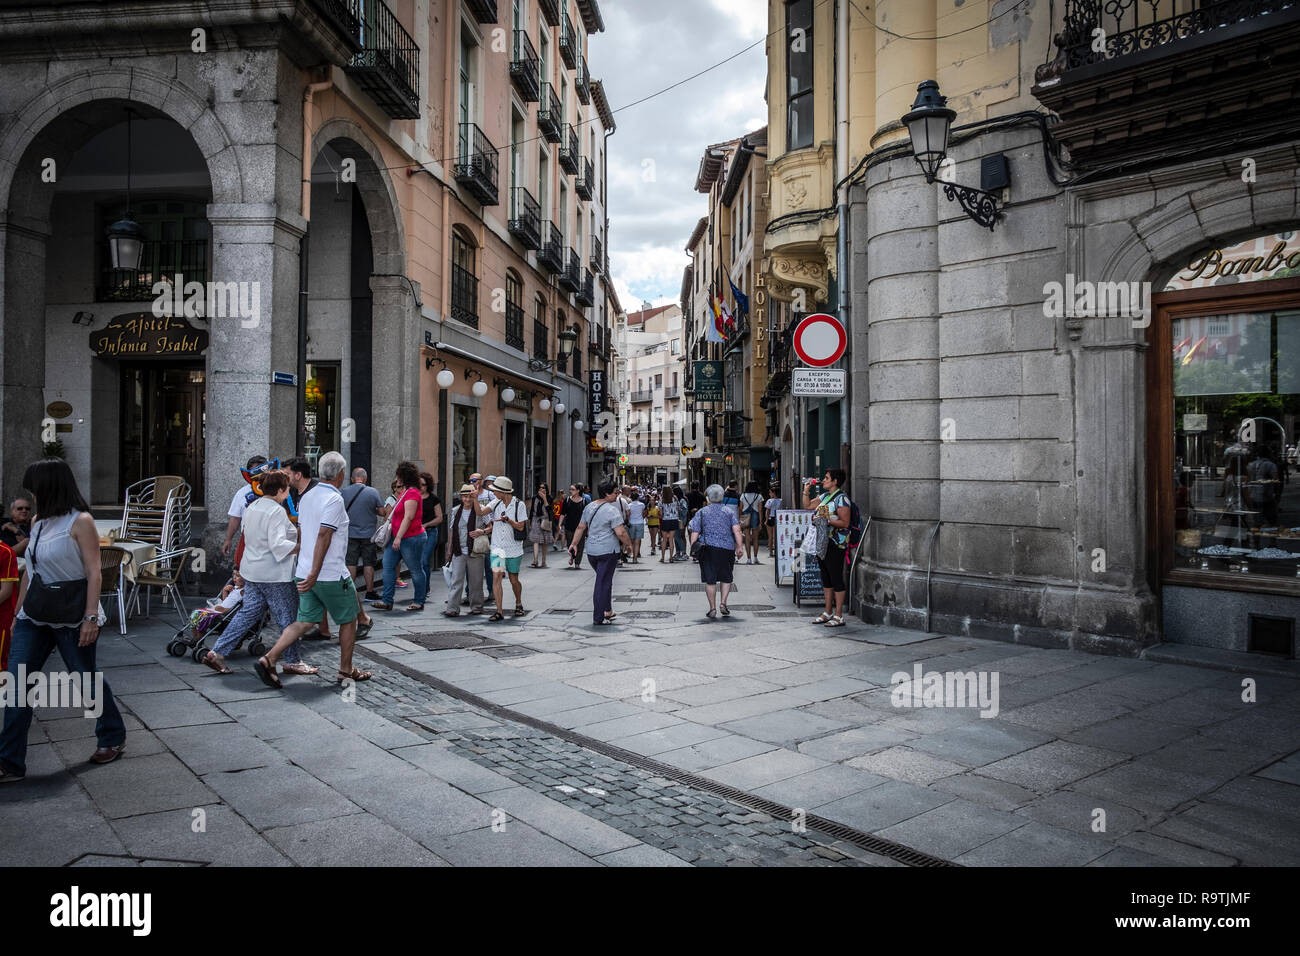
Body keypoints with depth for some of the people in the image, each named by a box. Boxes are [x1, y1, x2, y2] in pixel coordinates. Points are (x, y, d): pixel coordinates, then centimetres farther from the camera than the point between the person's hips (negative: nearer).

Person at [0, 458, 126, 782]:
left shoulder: (80, 522, -11)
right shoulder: (39, 523, 10)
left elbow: (94, 573, -15)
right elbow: (31, 571, 15)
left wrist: (91, 618, -20)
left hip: (71, 617, -6)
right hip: (35, 616, 7)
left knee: (87, 678, 7)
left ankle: (112, 738, 28)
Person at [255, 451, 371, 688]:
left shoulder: (306, 497, 11)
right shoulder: (334, 499, -16)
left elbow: (301, 535, 18)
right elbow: (323, 537, -23)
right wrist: (314, 573, -24)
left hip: (305, 573, 8)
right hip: (332, 575, -7)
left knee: (304, 621, 11)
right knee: (348, 620, 9)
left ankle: (269, 659, -2)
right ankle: (346, 671, 18)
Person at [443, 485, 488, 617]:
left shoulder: (480, 511, -2)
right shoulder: (456, 511, 10)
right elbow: (451, 531, 17)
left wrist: (482, 532, -19)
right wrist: (449, 550, 16)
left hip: (475, 552, -2)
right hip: (458, 552, 3)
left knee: (475, 581, 6)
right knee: (456, 580, -4)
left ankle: (477, 606, 19)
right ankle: (452, 608, -5)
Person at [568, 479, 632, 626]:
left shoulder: (589, 507, 9)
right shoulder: (612, 510, -15)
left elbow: (580, 527, 13)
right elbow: (621, 532, -19)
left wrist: (574, 544, 18)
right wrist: (629, 544, -4)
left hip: (591, 551, 7)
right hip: (608, 551, -7)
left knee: (604, 580, 21)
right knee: (603, 584, -2)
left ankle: (608, 612, 27)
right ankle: (598, 618, 1)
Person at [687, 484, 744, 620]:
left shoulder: (701, 512, 6)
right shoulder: (729, 511, 6)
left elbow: (695, 533, 1)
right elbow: (736, 529, -5)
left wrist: (693, 548, 6)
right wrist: (740, 547, -6)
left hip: (708, 548, -1)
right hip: (727, 548, 1)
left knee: (710, 580, 4)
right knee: (726, 578, 14)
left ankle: (713, 608, 3)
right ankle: (723, 602, -1)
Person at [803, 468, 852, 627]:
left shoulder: (841, 498, -12)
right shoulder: (824, 496, 14)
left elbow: (845, 523, -15)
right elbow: (807, 505, 25)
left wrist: (827, 520, -22)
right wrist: (806, 490, 14)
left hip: (835, 544, -9)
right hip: (822, 542, 9)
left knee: (836, 578, -5)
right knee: (826, 578, 13)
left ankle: (839, 616, 1)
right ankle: (828, 613, 21)